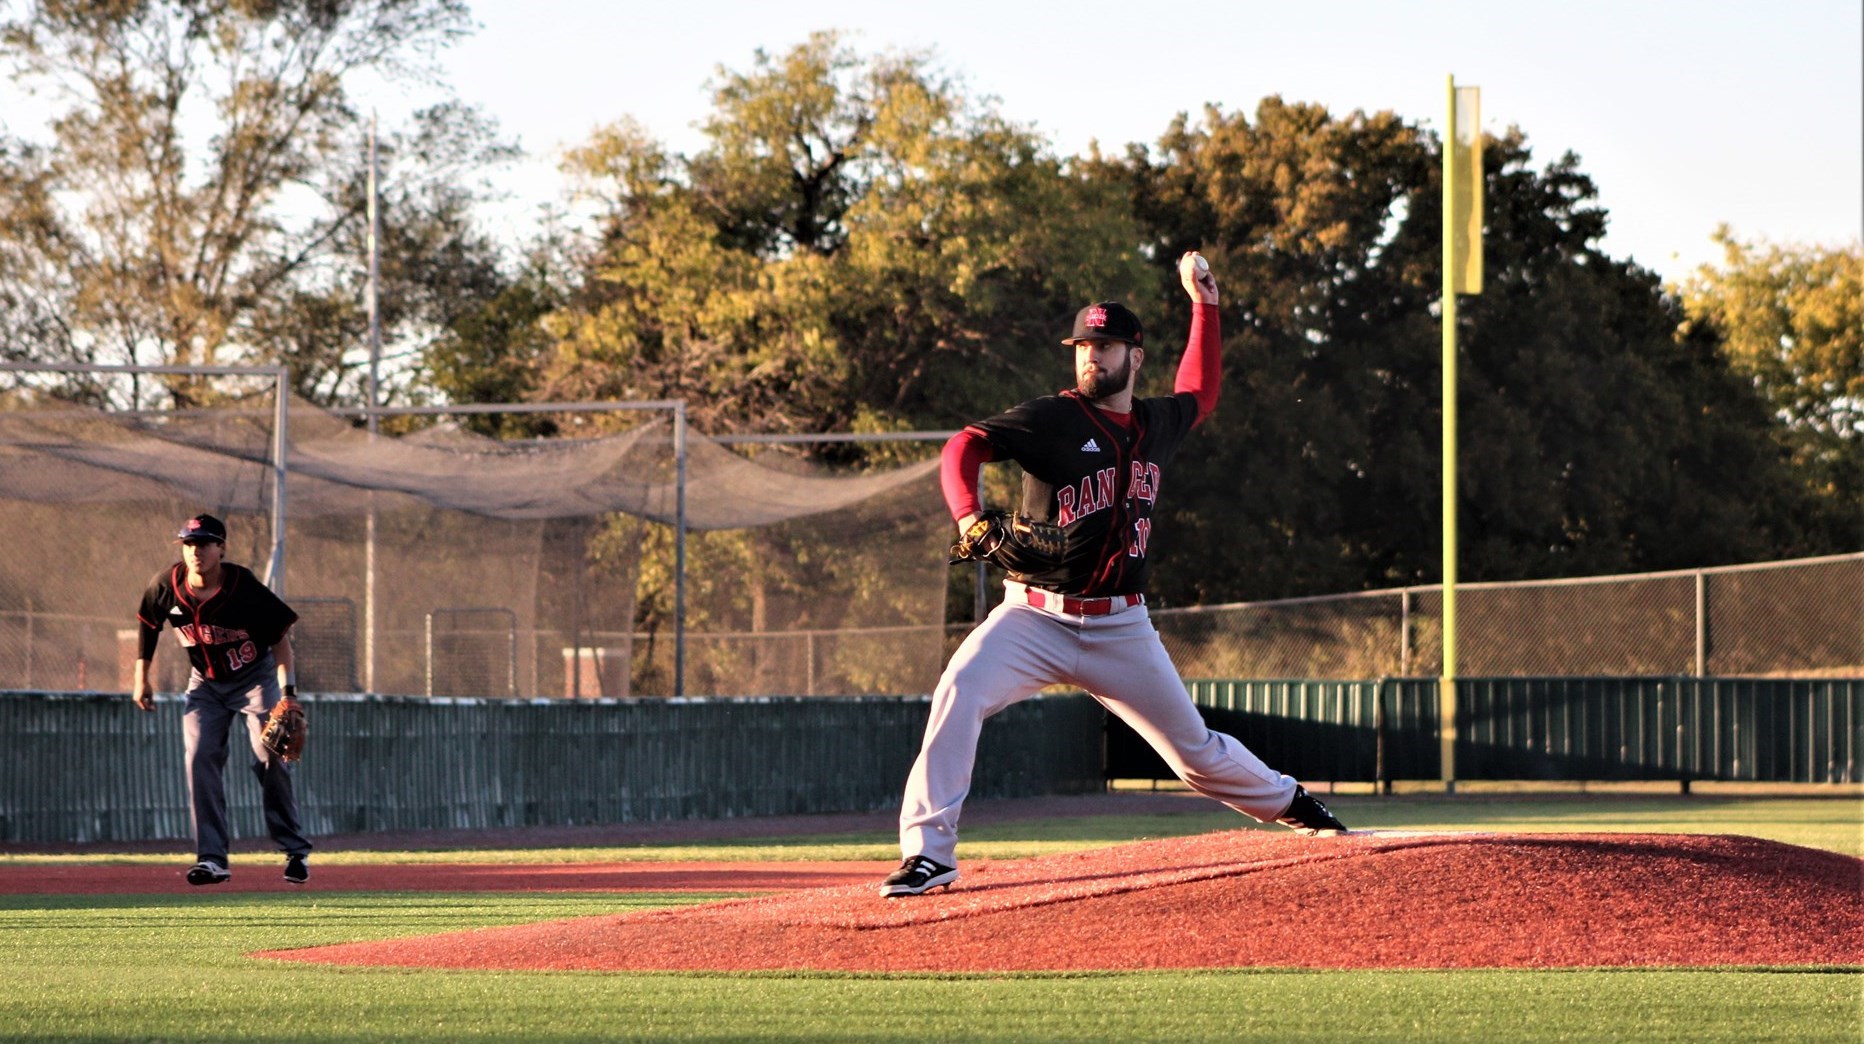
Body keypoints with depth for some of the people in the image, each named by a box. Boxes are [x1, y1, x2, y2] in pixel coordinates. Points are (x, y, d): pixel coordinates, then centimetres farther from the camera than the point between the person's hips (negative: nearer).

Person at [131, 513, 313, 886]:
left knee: (270, 757, -12)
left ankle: (295, 850, 2)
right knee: (200, 757, -11)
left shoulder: (244, 587, -26)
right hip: (205, 683, 3)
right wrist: (142, 679, 5)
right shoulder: (166, 586, -17)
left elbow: (280, 635, -16)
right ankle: (212, 858, -12)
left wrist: (287, 690, -23)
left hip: (256, 677, -3)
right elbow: (147, 624, 4)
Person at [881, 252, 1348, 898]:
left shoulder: (1158, 424, 9)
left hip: (1120, 627, 3)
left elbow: (1199, 395, 32)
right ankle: (929, 854, -24)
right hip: (1036, 618, -3)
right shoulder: (1052, 420, -7)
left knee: (1193, 745, 8)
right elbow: (965, 447, -16)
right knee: (959, 696, -27)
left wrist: (1203, 304, 27)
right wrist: (969, 517, -34)